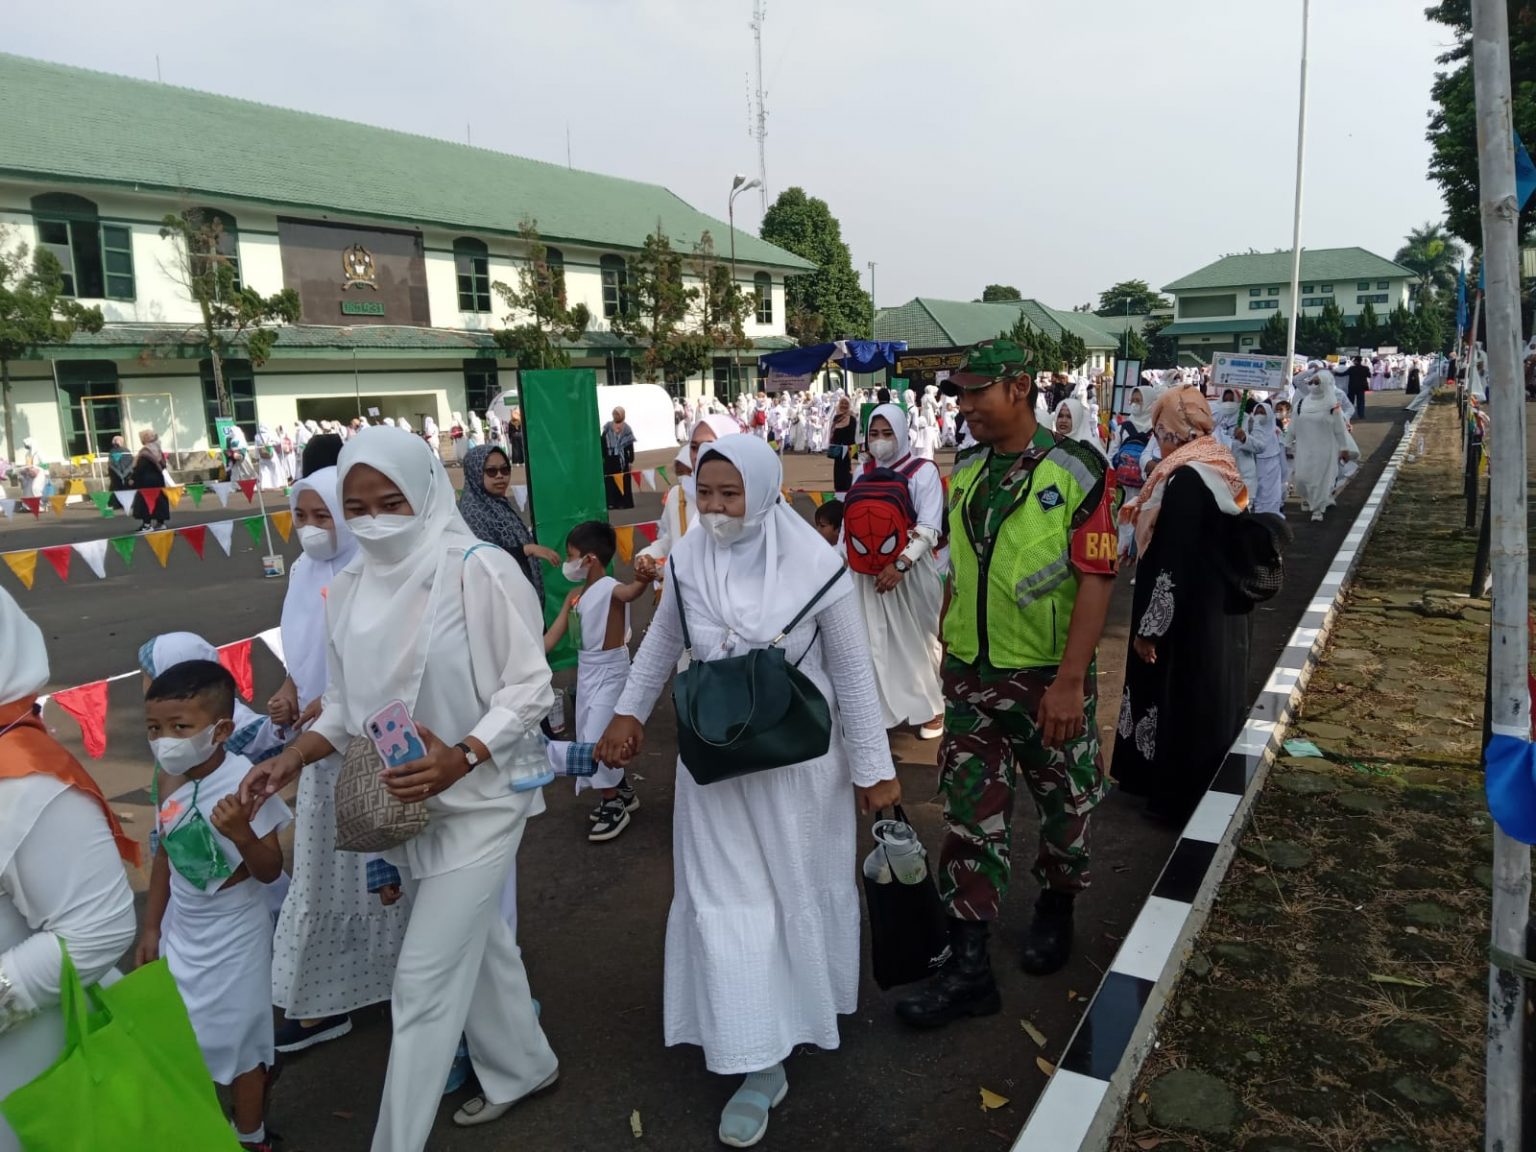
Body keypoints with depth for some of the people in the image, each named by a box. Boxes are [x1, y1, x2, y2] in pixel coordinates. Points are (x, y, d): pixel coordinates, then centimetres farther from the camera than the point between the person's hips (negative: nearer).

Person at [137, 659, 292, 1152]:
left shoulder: (244, 782, -25)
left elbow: (270, 871, -22)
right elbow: (164, 859, 8)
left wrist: (243, 835, -41)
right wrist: (151, 928, 14)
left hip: (232, 936, -6)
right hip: (181, 931, 6)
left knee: (239, 1039, 11)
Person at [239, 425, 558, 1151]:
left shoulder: (478, 570, -19)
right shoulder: (350, 585, 1)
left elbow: (529, 689, -16)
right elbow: (348, 703, 9)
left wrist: (462, 758, -29)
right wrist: (294, 757, -7)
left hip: (477, 797, -6)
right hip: (405, 801, 7)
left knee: (424, 979, 0)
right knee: (476, 941, 23)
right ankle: (523, 1068, 45)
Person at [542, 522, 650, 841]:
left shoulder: (609, 588, -21)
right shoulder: (576, 596, 4)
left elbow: (631, 592, -45)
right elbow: (554, 633, 5)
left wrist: (644, 578, -67)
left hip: (609, 670, -9)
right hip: (586, 669, 9)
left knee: (597, 738, -7)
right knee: (588, 737, 15)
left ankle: (614, 807, 9)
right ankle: (622, 792, 31)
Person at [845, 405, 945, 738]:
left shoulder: (923, 471, -4)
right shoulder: (863, 472, 13)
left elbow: (930, 527, -13)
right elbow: (849, 520, 13)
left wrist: (900, 563, -23)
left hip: (908, 572, -4)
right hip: (865, 573, 4)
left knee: (916, 639, 6)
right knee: (873, 641, 7)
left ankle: (931, 708, 20)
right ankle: (879, 708, 18)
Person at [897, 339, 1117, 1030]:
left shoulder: (1076, 472, -12)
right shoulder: (966, 474, 6)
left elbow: (1096, 579, -17)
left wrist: (1070, 681, -22)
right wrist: (949, 650, 14)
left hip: (1049, 681, -4)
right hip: (970, 679, 5)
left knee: (1063, 805, 15)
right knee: (971, 816, 6)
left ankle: (1056, 909, 42)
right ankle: (968, 966, 14)